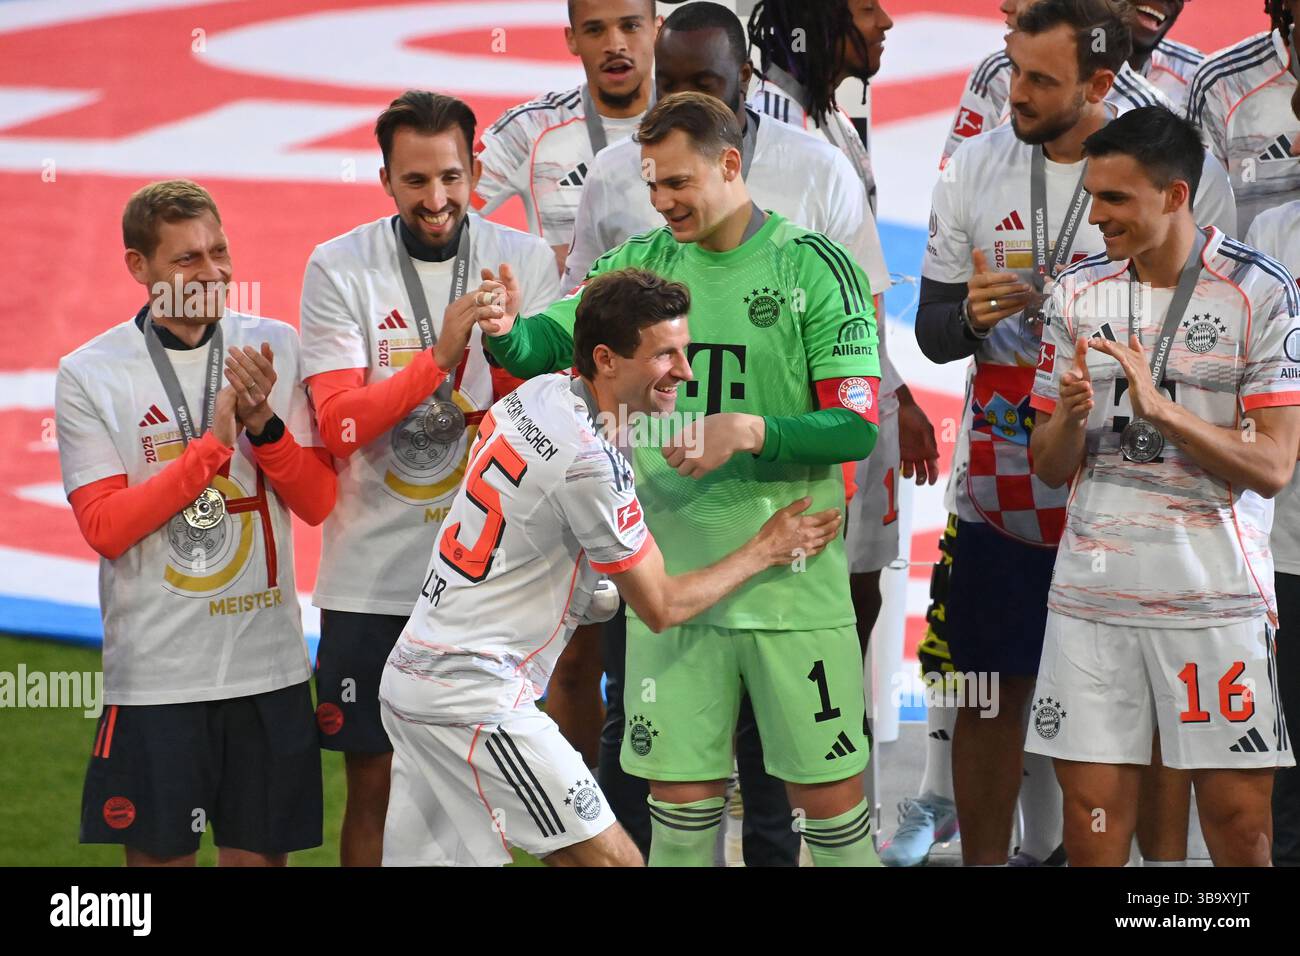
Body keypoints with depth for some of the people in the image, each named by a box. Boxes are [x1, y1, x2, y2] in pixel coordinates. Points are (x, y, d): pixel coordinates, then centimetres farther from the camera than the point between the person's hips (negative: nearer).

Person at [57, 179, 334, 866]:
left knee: (261, 851, 9)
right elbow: (105, 527, -10)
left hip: (269, 663, 3)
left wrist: (264, 423, -16)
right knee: (159, 854, 2)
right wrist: (214, 444, -15)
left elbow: (317, 502, 1)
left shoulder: (276, 349, 4)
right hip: (155, 673, -3)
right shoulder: (89, 376, -4)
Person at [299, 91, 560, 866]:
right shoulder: (340, 269, -4)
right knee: (374, 785, 4)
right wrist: (440, 357, -25)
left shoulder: (526, 262, 1)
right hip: (373, 579, -1)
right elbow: (339, 425, -12)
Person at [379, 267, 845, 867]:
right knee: (611, 861, -6)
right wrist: (763, 552, 4)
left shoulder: (537, 394, 6)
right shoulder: (588, 462, -19)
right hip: (471, 698, -10)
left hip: (410, 676, 10)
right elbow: (661, 608, -7)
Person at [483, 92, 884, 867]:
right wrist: (503, 333, -24)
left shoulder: (816, 266, -5)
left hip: (793, 589, -3)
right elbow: (544, 343, -1)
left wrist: (751, 431, -24)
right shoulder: (643, 263, 7)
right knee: (682, 793, 7)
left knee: (830, 793, 1)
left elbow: (856, 426, -9)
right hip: (672, 586, 3)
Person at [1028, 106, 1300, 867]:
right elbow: (1050, 468, 12)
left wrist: (1160, 406, -22)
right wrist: (1070, 416, -11)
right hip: (1092, 595, 3)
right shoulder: (1079, 295, 9)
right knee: (1093, 828, 1)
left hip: (1216, 597, -3)